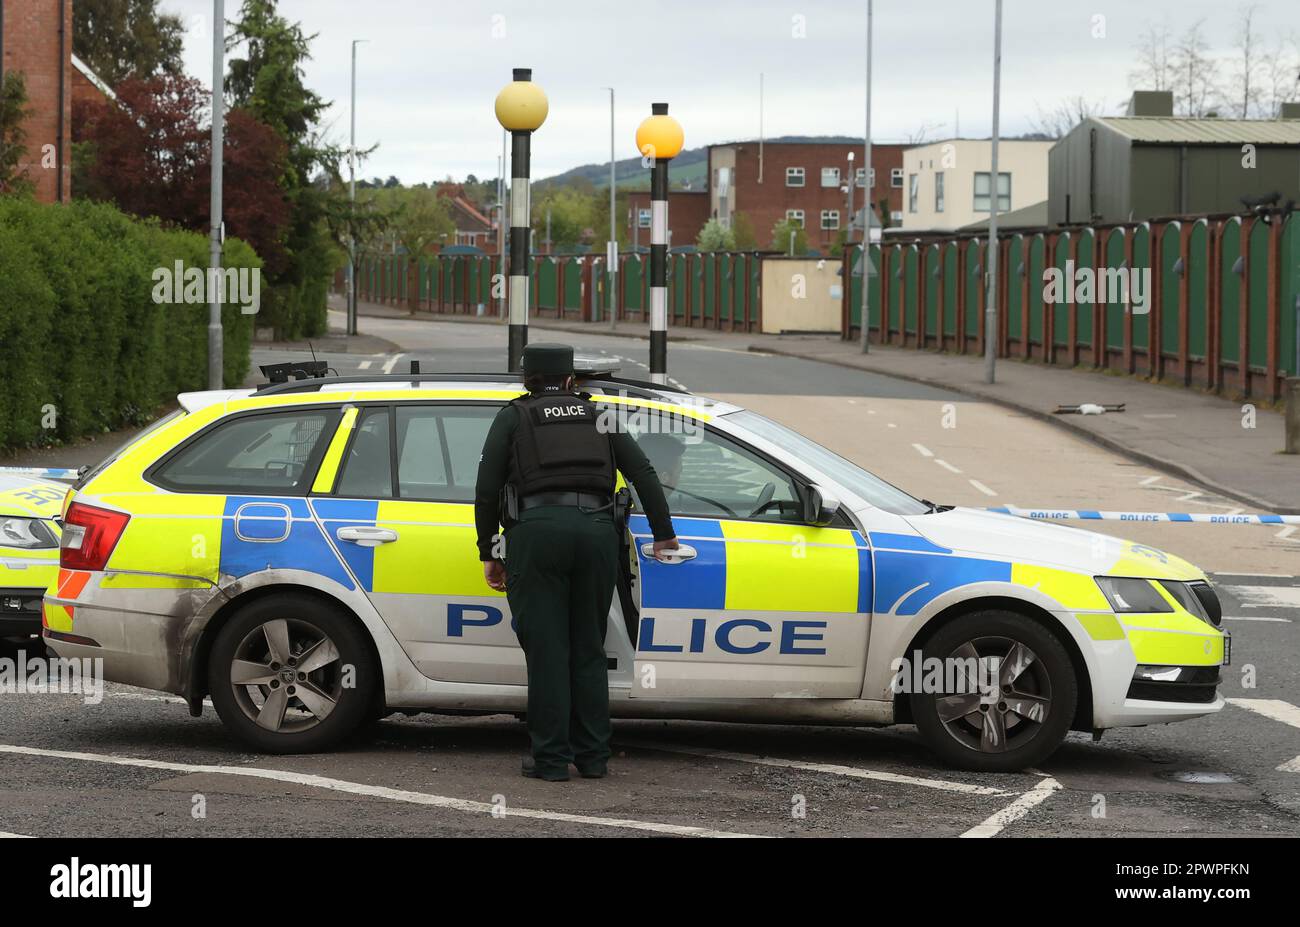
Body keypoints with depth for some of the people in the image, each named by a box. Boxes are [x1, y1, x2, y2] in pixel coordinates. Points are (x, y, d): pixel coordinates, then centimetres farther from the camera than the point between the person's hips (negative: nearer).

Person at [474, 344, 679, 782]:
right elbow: (644, 474, 17)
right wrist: (664, 534, 23)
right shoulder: (597, 416, 23)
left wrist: (489, 553, 13)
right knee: (588, 648, 12)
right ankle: (593, 755, 12)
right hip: (597, 528, 3)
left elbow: (487, 488, 8)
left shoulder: (513, 417, 15)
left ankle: (551, 757, -1)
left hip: (538, 528, -3)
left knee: (546, 649, 0)